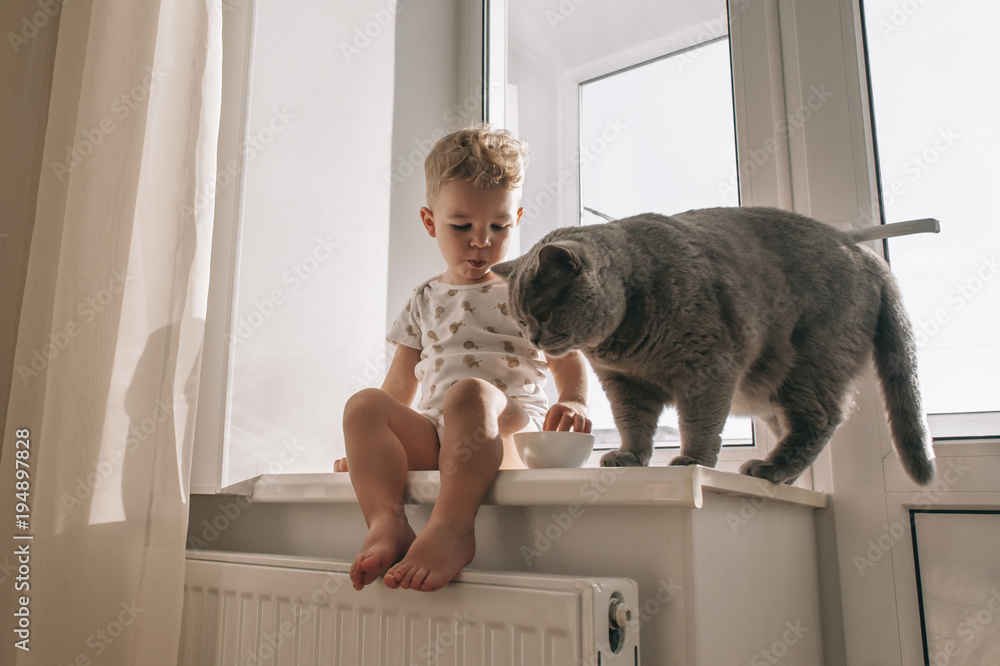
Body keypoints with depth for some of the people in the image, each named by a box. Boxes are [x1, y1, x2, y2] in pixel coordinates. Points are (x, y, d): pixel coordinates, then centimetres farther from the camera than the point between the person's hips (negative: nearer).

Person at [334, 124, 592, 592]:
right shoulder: (426, 301, 23)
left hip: (510, 428, -3)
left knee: (469, 393, -37)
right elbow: (399, 388, 25)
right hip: (430, 438, 4)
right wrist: (371, 447, 17)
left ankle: (452, 525, -48)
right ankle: (386, 520, -35)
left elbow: (568, 360, 8)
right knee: (364, 404, -23)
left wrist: (573, 403, -14)